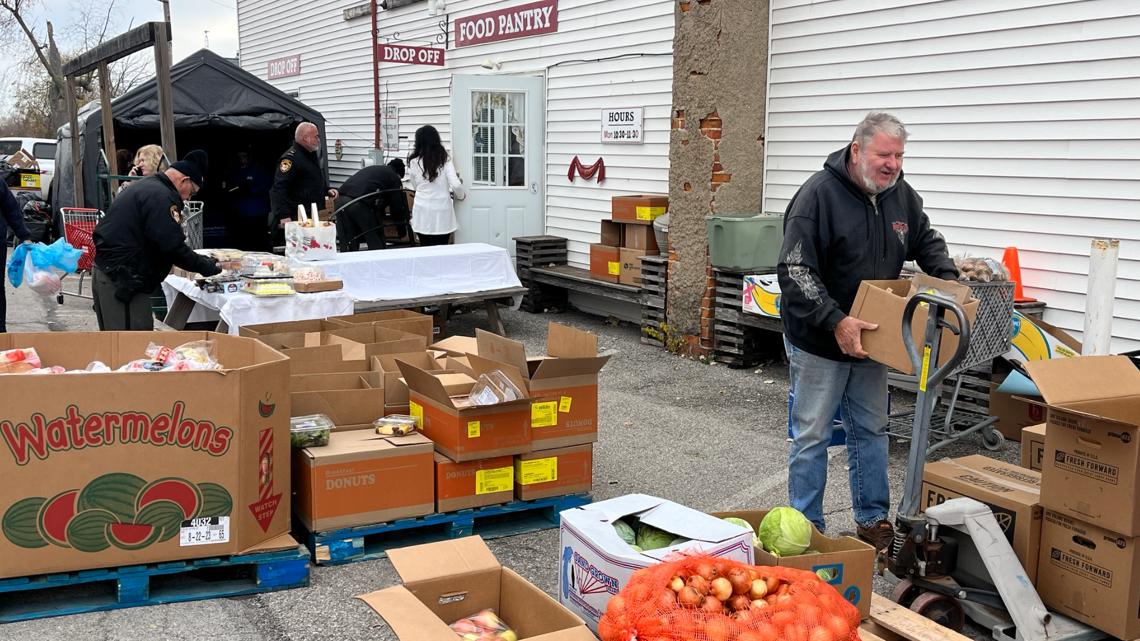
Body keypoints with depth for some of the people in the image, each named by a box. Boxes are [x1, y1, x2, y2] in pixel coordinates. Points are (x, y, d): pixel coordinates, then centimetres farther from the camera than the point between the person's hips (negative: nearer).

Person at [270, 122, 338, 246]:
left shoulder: (313, 156, 17)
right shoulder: (290, 158, -15)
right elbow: (279, 188, -22)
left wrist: (327, 190, 15)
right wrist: (284, 216, -29)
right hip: (295, 219, -10)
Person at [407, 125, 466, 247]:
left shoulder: (414, 162, 0)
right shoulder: (445, 159, -1)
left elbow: (416, 186, 10)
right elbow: (455, 185, -9)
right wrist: (461, 195, 12)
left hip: (423, 214, 0)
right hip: (442, 214, 0)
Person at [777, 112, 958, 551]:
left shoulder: (902, 196, 2)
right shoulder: (819, 194, -20)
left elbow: (927, 242, 20)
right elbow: (795, 272, -25)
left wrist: (948, 279, 1)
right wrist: (836, 322, -32)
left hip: (869, 339, 7)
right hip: (818, 341, -7)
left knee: (871, 431, 15)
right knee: (812, 436, 2)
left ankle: (872, 520, 29)